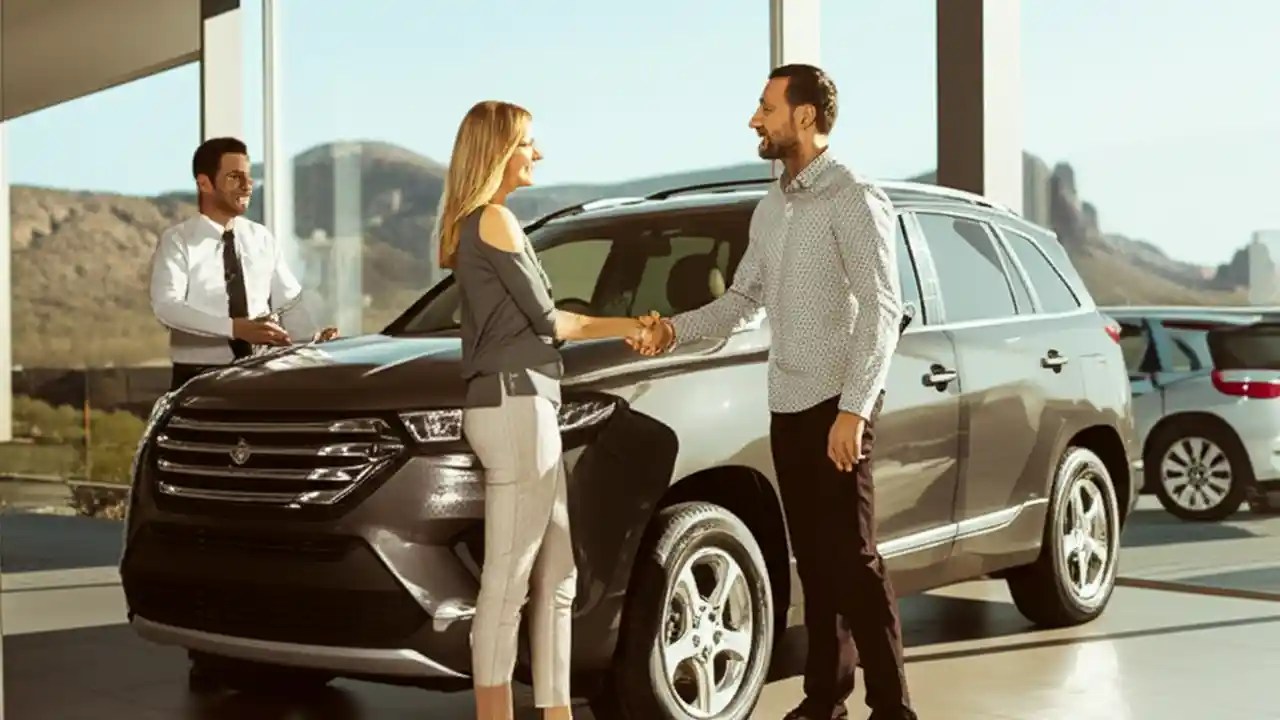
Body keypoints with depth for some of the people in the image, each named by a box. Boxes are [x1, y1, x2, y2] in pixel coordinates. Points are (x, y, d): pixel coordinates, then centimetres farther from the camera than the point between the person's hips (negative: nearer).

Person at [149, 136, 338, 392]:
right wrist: (235, 328, -29)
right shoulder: (177, 241, -4)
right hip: (199, 379, -3)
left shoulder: (263, 239, 8)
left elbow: (290, 301, 7)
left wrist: (313, 338, -13)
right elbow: (167, 307, -18)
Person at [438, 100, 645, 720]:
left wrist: (624, 327, 16)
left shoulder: (470, 225, 20)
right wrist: (625, 328, 11)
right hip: (516, 406, -10)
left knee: (556, 577, 11)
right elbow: (544, 319, -7)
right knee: (507, 580, -8)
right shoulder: (494, 220, -9)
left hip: (521, 407, 10)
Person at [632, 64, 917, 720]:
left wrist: (853, 408, -22)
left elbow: (883, 310, -16)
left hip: (836, 405, -8)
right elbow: (742, 298, 21)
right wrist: (673, 329, 5)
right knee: (813, 560, 11)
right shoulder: (772, 206, 15)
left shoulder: (853, 200, -10)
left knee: (851, 557, -7)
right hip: (787, 405, 8)